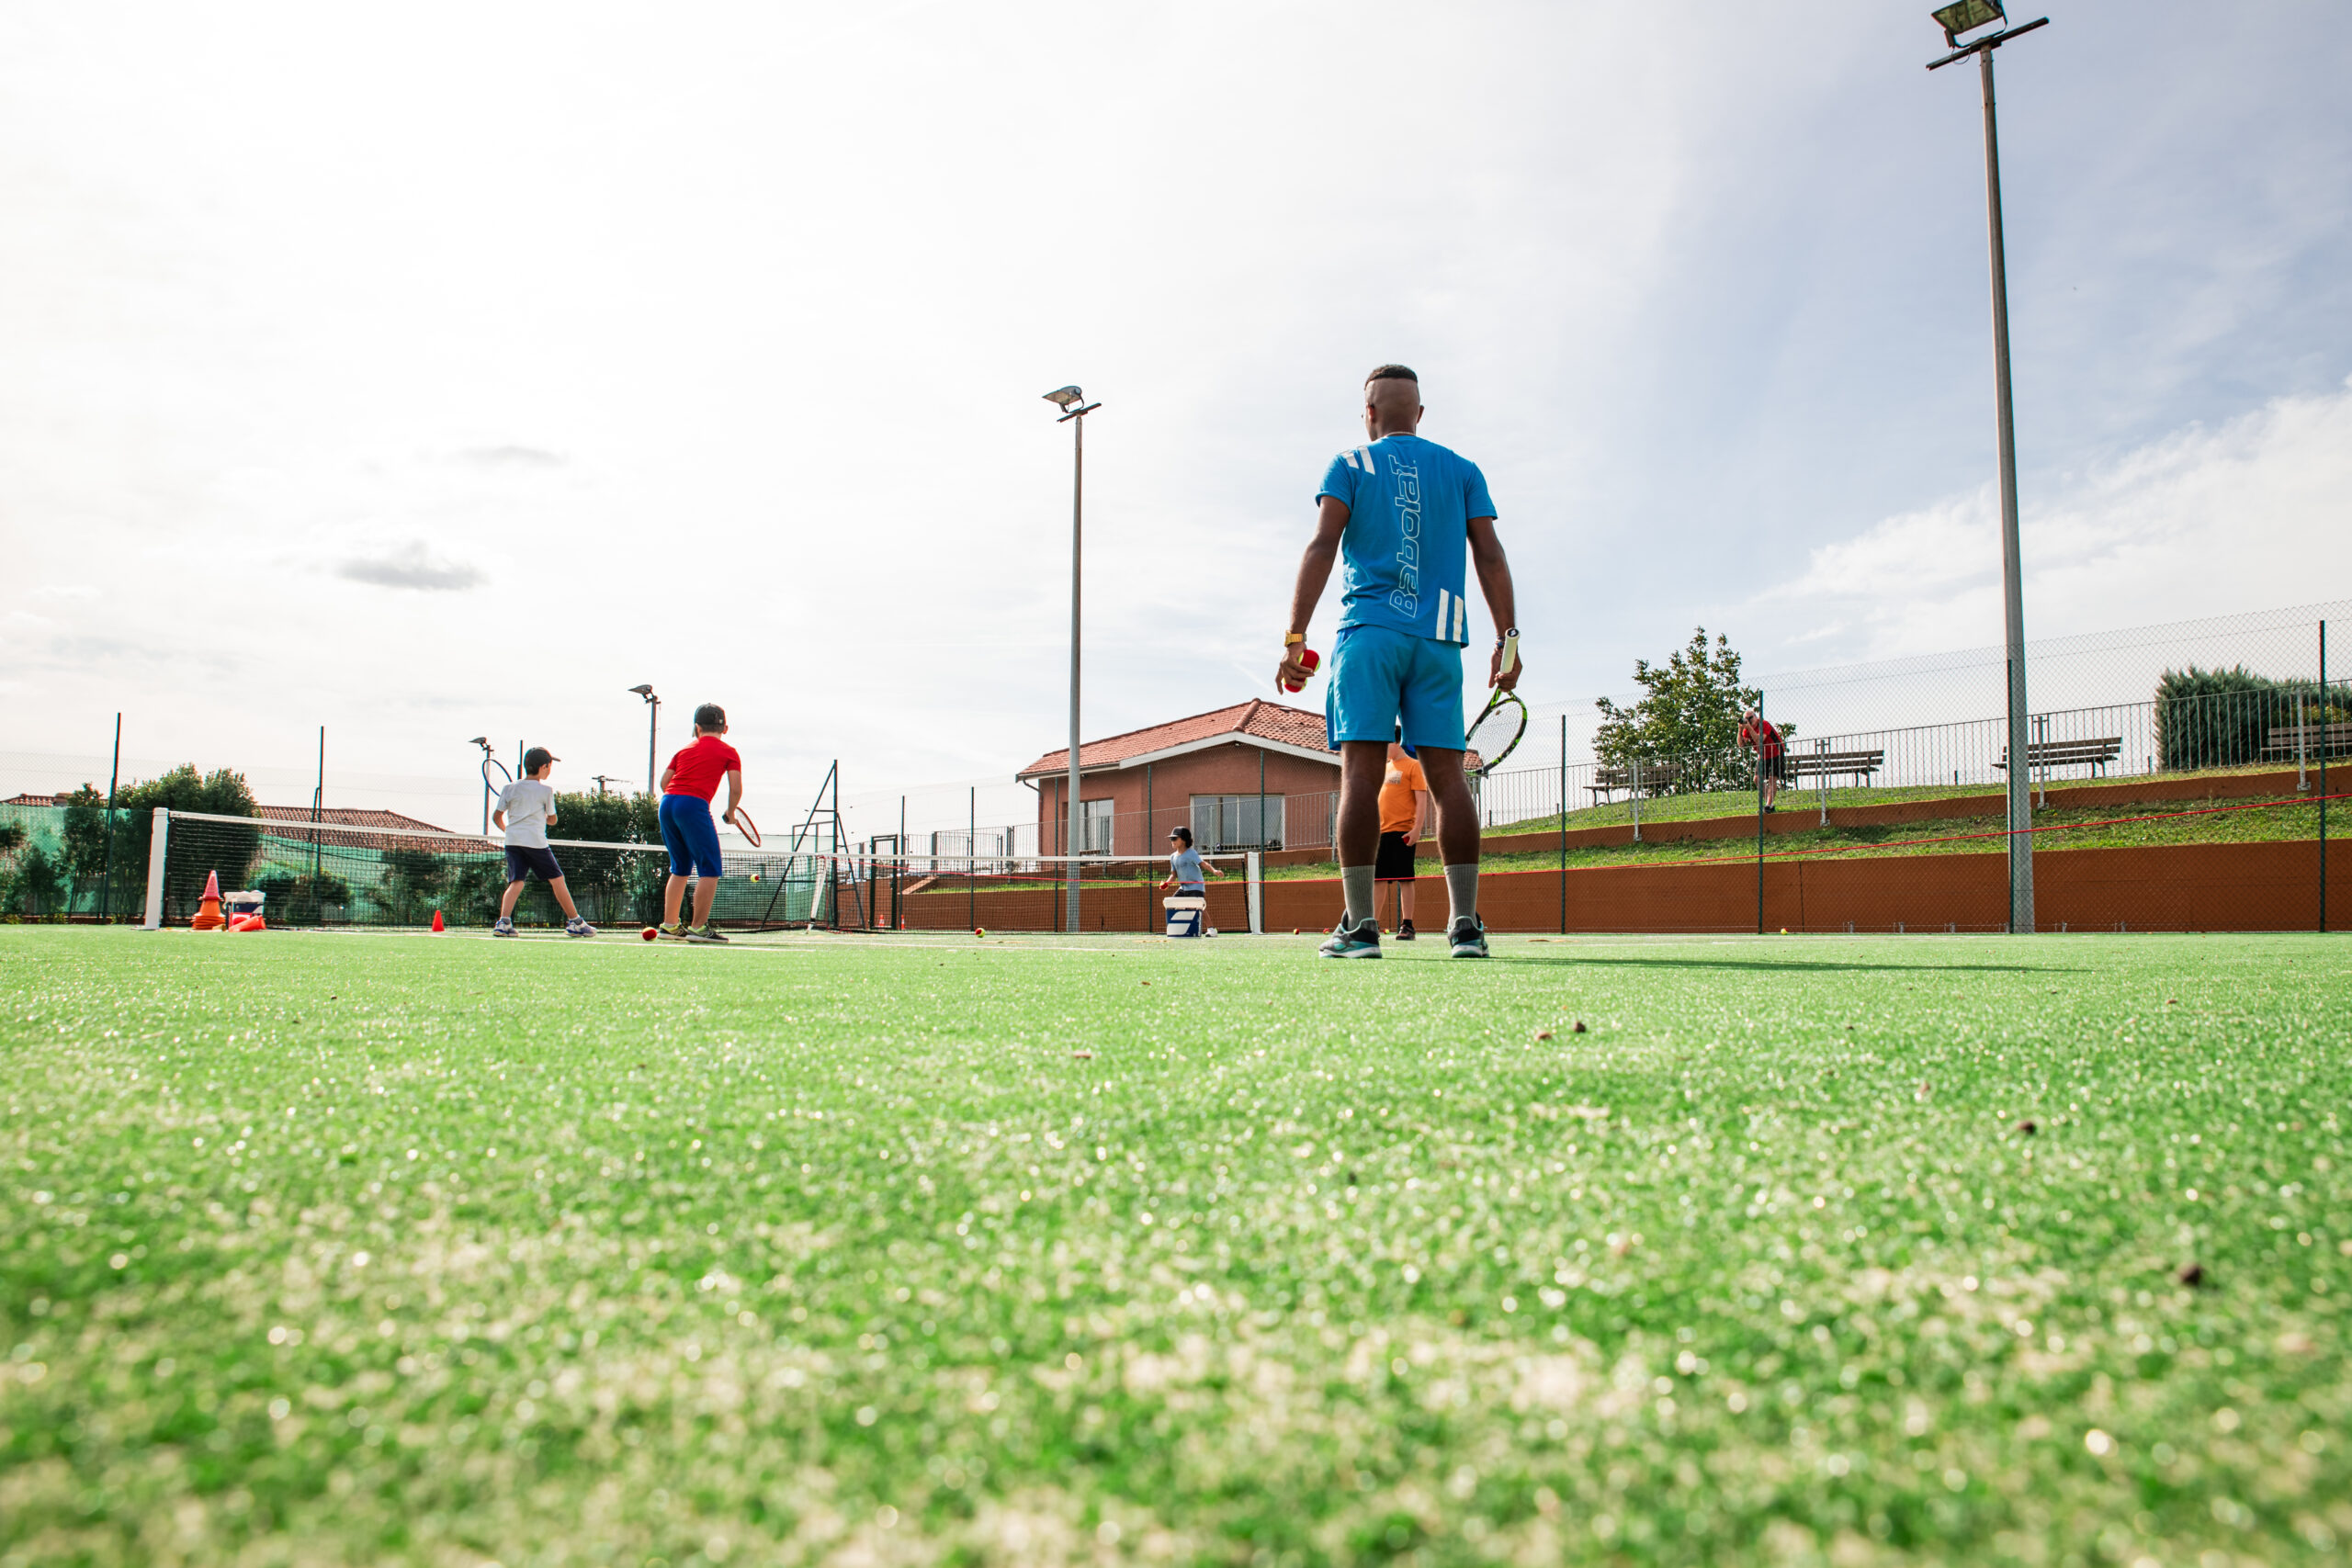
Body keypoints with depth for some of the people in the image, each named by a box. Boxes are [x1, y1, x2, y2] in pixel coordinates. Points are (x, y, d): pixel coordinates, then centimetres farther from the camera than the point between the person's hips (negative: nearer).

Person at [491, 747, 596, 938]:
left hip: (512, 841, 4)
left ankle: (503, 922, -17)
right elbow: (552, 820, 7)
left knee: (516, 882, 2)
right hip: (535, 840, -4)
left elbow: (497, 816, 12)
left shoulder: (509, 788, 10)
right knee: (557, 879, 4)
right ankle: (575, 923, 8)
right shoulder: (546, 790, 0)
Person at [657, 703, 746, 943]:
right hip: (693, 805, -6)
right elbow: (736, 788, 0)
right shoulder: (728, 752, 9)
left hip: (667, 802, 6)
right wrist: (730, 814, 15)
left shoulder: (684, 750, 22)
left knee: (680, 868, 19)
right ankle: (698, 928, -7)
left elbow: (664, 781, 16)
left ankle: (669, 924, 20)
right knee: (709, 869, -1)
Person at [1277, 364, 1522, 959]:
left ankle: (1359, 924, -11)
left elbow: (1322, 546, -2)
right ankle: (1465, 923, -3)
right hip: (1440, 640, 3)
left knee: (1361, 772, -6)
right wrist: (1507, 637, 7)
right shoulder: (1462, 470, 18)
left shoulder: (1350, 464, 10)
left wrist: (1295, 636, -7)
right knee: (1447, 776, 2)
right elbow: (1490, 556, 9)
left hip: (1369, 629, -3)